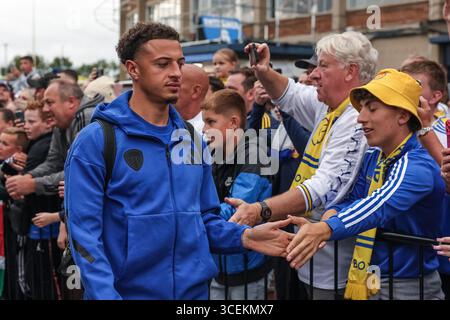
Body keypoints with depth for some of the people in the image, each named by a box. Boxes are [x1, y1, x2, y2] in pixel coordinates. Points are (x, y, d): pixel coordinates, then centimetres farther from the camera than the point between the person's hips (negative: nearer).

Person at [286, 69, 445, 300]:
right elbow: (352, 200, -1)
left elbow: (381, 206, -36)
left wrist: (324, 229, -51)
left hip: (408, 287, -6)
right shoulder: (372, 158, 4)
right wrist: (324, 223, -23)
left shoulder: (417, 165, -20)